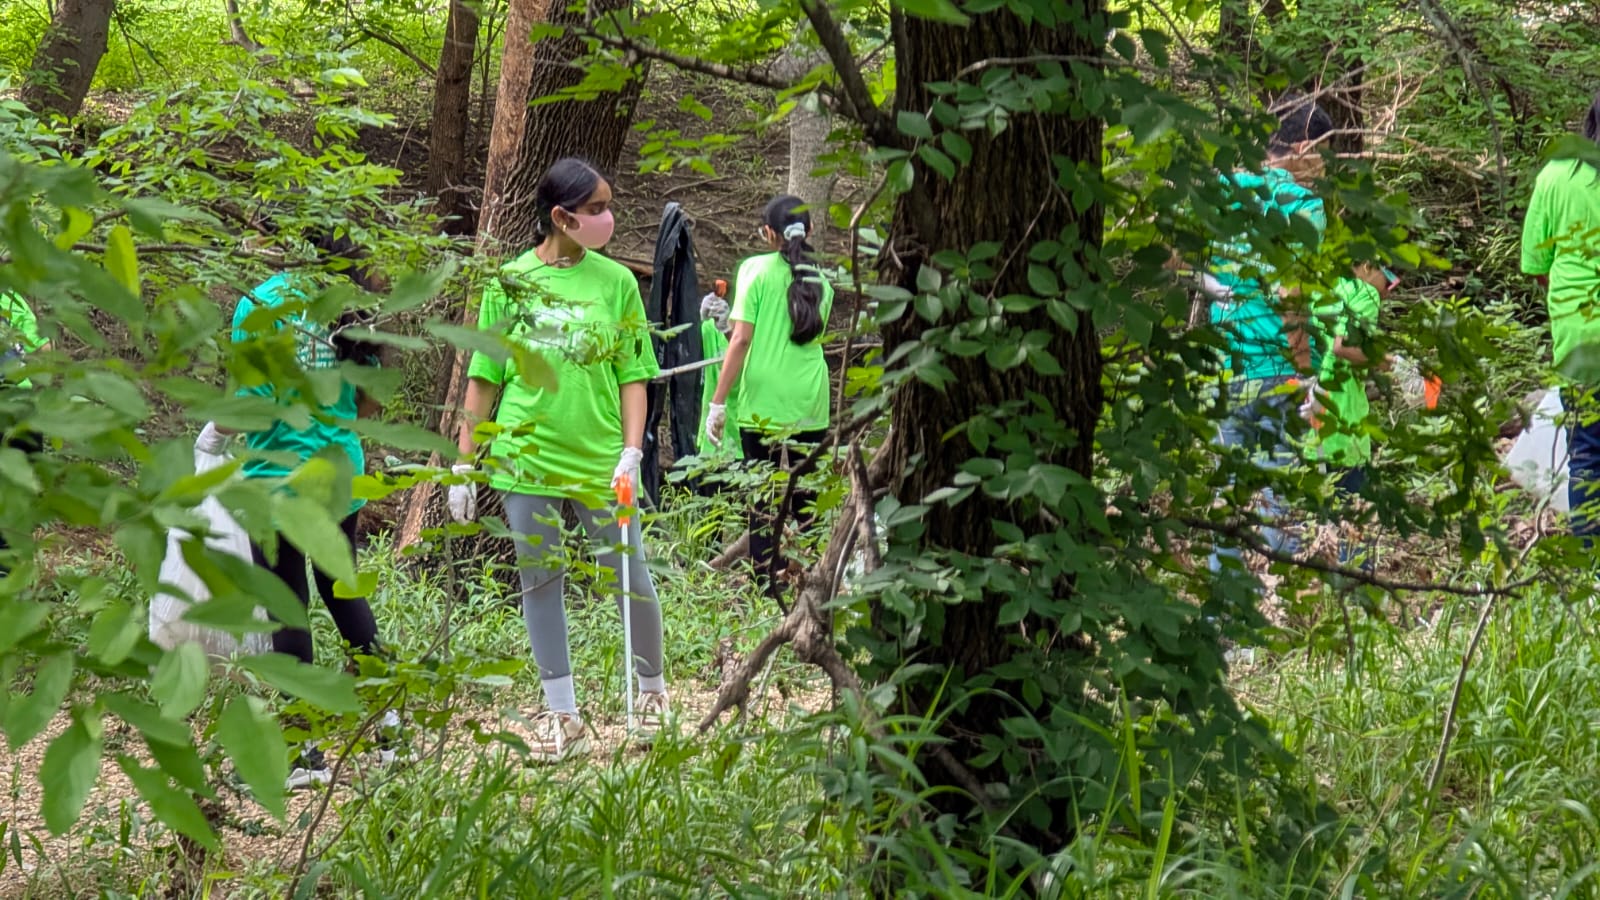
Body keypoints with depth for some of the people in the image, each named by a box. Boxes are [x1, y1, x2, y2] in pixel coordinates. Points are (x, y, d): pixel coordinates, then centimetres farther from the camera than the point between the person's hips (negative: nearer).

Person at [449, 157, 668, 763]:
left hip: (599, 458, 0)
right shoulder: (510, 282, 2)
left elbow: (633, 376, 3)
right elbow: (483, 380, 6)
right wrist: (464, 467, 4)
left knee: (631, 578, 2)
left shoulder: (616, 281, 2)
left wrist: (631, 452, -9)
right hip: (525, 457, 1)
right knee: (540, 583, 6)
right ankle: (561, 714, 16)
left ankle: (652, 690, 25)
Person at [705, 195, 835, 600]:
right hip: (811, 407, 4)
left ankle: (768, 590, -1)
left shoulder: (756, 269, -4)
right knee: (809, 504, 10)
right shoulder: (820, 280, 10)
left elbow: (741, 339, -10)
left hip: (763, 406, -4)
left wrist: (718, 402, -7)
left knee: (764, 503, 1)